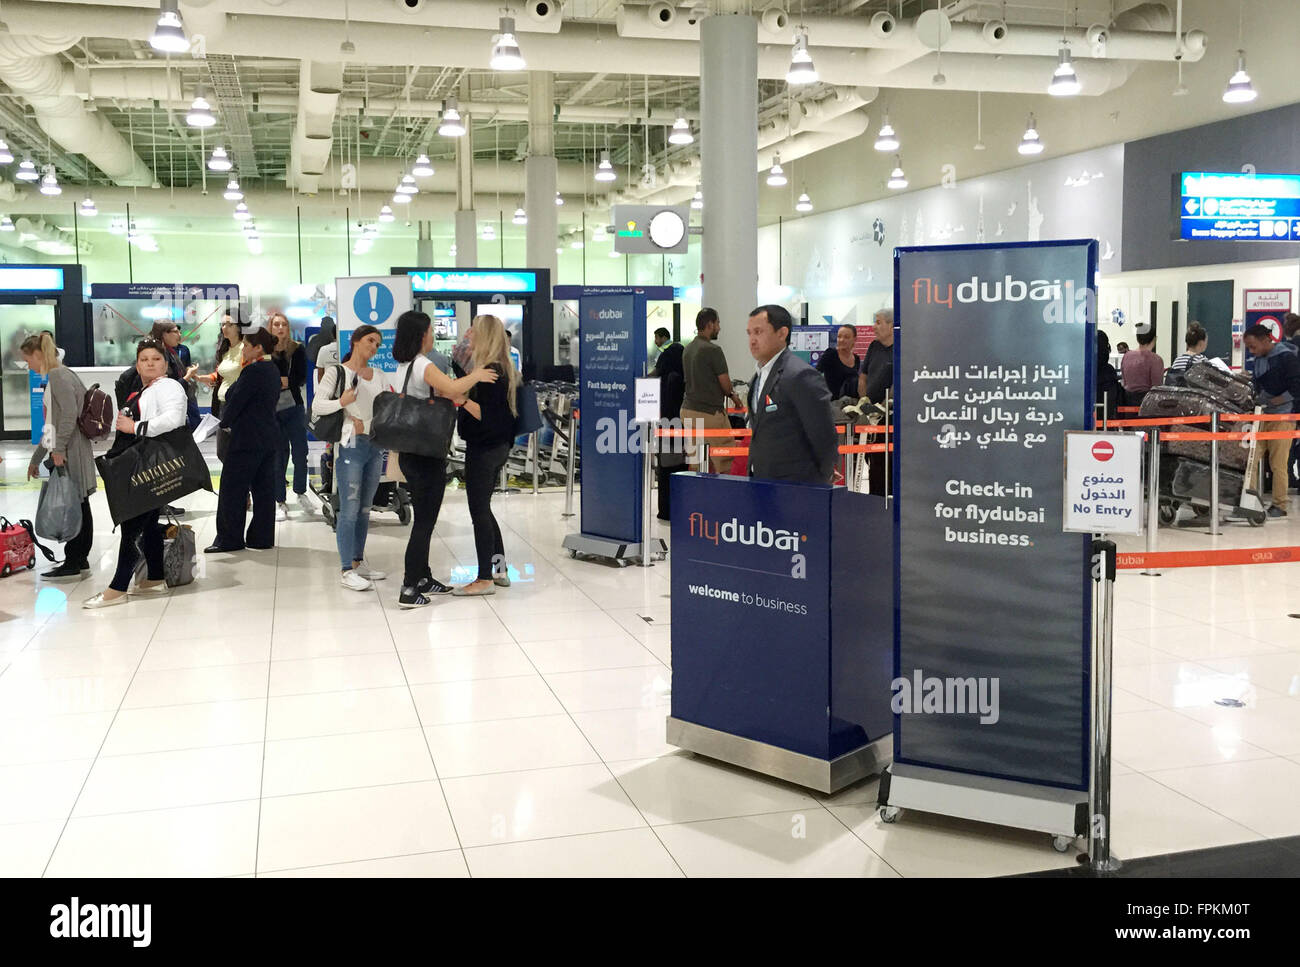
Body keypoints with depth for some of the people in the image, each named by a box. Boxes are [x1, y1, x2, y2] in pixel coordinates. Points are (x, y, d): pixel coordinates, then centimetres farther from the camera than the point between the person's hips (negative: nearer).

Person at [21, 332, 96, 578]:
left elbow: (70, 414, -21)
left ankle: (73, 563, -2)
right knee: (78, 507, 12)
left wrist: (59, 448, -21)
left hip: (68, 453, -10)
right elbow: (52, 425, 26)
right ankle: (80, 560, 18)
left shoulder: (59, 375, -10)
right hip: (66, 452, 10)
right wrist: (36, 458, 29)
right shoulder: (55, 377, 21)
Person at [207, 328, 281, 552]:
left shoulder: (252, 371, -16)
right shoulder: (273, 370, 11)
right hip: (270, 437, 9)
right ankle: (262, 538, 14)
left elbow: (235, 401, -14)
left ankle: (229, 539, 5)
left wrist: (224, 422, 4)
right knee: (264, 489, 10)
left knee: (232, 489, 0)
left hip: (247, 440, -9)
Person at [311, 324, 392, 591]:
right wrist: (342, 402, -20)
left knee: (365, 508, 12)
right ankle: (347, 570, -5)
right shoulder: (337, 372, -1)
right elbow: (317, 406, -5)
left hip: (375, 445, 6)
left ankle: (359, 560, 22)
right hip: (350, 446, -6)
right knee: (349, 508, -8)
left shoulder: (379, 376, 14)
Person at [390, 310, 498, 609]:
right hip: (428, 455, -9)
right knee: (424, 522, -4)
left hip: (409, 453, 9)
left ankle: (422, 578, 26)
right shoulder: (422, 365, -16)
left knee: (423, 519, 18)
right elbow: (452, 388, -31)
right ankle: (409, 590, -3)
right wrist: (476, 375, -15)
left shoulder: (401, 368, 12)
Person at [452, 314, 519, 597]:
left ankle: (485, 579, 2)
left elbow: (485, 414, -24)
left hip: (484, 449, -10)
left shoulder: (489, 372, -19)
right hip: (496, 447, 10)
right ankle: (500, 570, 23)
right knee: (483, 510, 18)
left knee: (479, 511, -3)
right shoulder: (502, 369, 12)